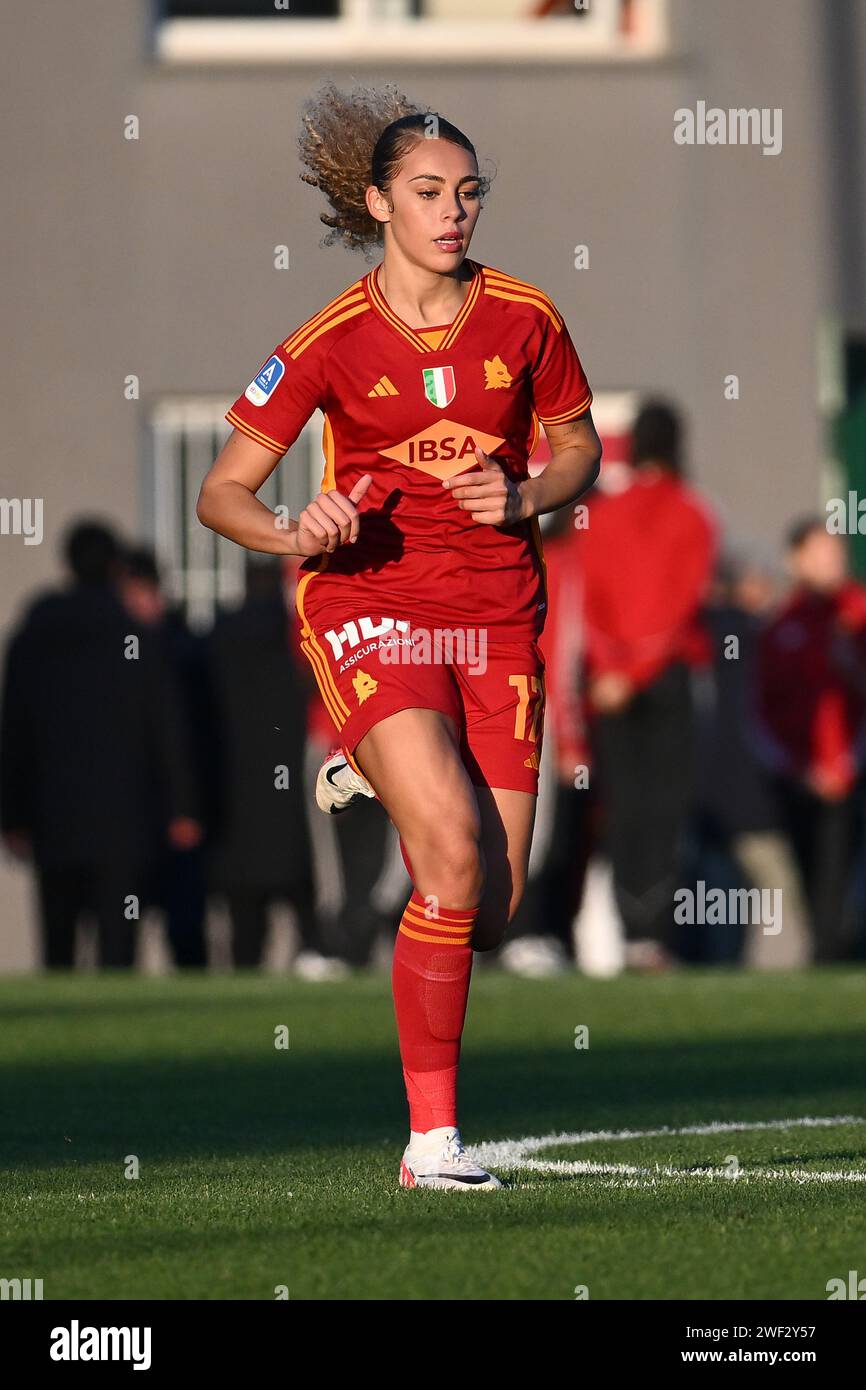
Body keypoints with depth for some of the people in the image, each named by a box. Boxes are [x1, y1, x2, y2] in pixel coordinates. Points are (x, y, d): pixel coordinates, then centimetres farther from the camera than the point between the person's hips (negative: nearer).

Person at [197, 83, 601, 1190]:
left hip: (496, 617, 3)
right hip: (370, 608, -3)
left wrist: (526, 496, -7)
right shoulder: (331, 342, -6)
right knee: (455, 857, -23)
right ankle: (433, 1139, -16)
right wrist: (295, 534, -24)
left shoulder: (526, 320, 1)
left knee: (491, 914, -3)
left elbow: (578, 450, 15)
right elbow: (222, 493, -3)